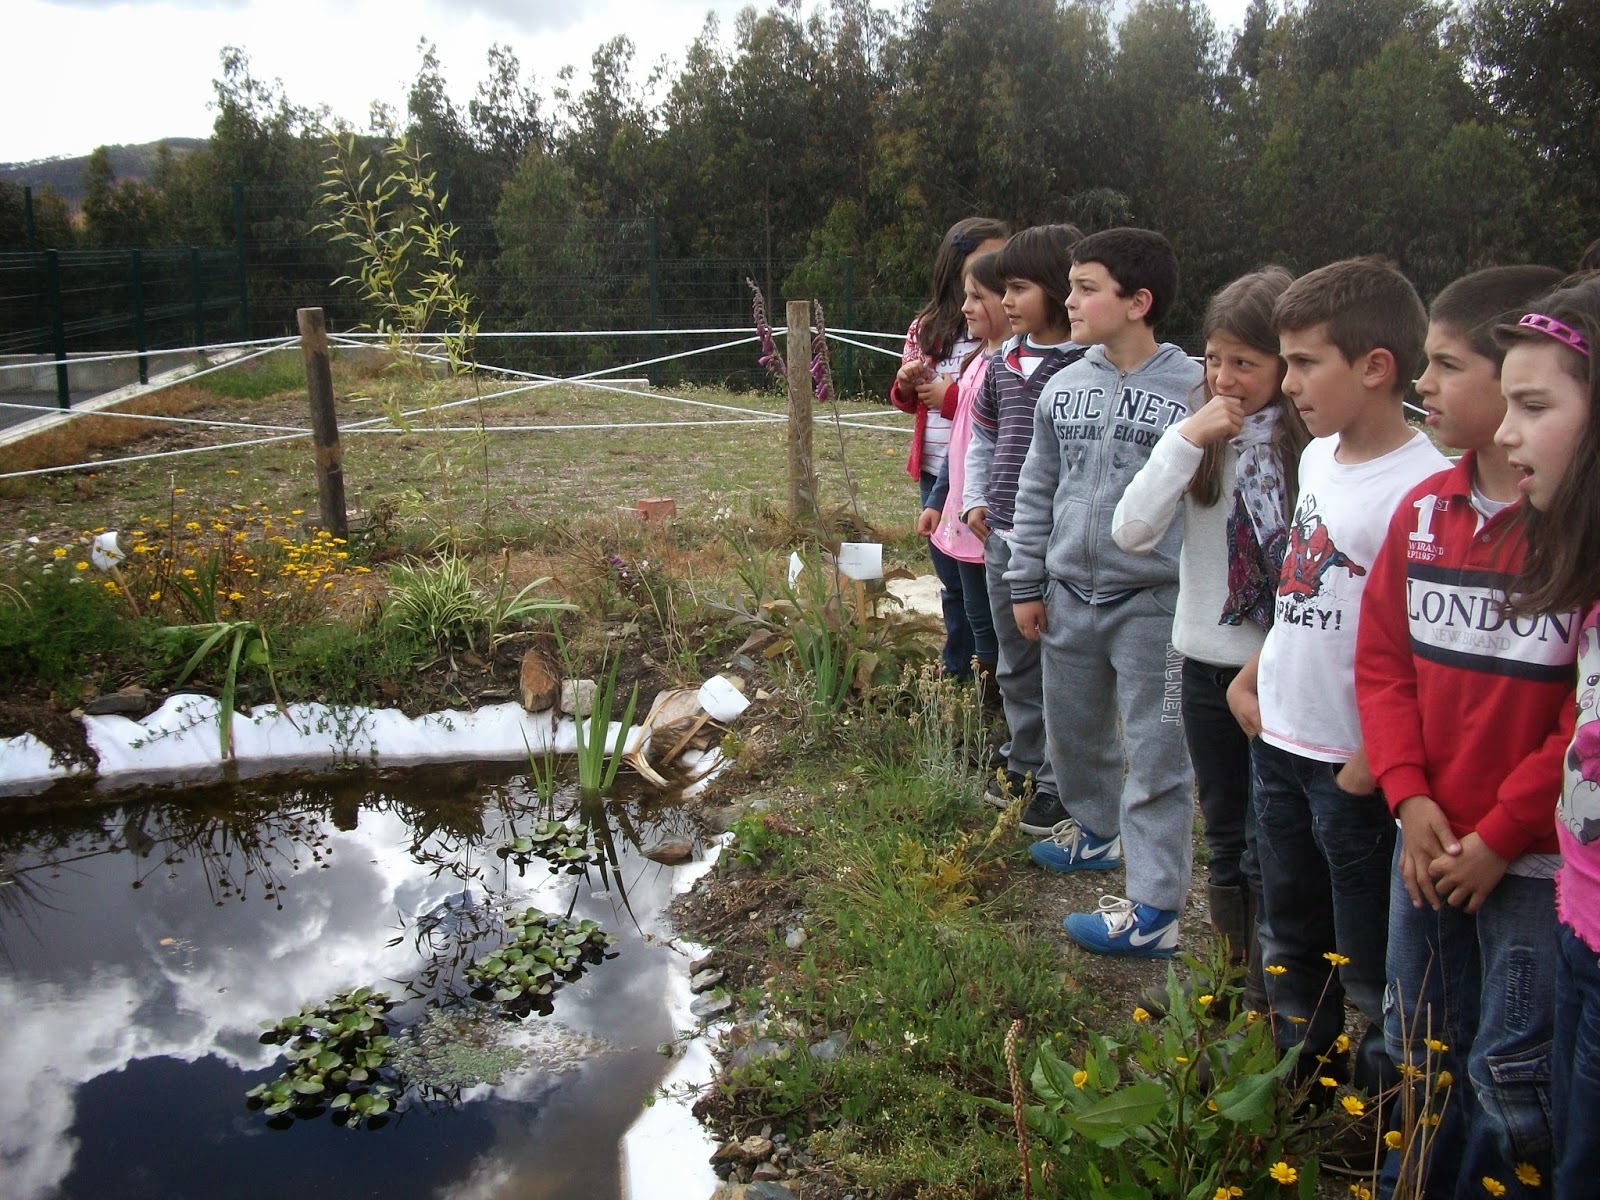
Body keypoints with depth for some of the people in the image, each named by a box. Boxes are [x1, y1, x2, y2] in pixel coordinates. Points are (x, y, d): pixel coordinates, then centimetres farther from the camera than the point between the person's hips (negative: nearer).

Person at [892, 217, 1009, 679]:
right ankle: (957, 674, 35)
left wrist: (951, 396, -16)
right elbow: (908, 401, 19)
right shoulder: (928, 327, 9)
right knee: (953, 584, 19)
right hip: (934, 474, 6)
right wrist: (906, 385, -3)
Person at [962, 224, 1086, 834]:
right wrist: (975, 502, 12)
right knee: (1014, 665, 20)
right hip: (1001, 539, 7)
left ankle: (1056, 784, 18)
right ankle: (1023, 762, 37)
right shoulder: (1002, 364, 9)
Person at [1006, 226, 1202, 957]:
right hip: (1069, 595, 6)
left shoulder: (1192, 390, -10)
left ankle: (1153, 909, 9)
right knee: (1073, 731, 21)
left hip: (1153, 603, -6)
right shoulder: (1062, 389, 5)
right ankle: (1095, 829, 47)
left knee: (1155, 754, 0)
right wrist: (1026, 584, 11)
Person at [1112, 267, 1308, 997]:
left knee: (1269, 849, 5)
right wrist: (1186, 439, -17)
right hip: (1208, 663, 4)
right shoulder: (1200, 438, 0)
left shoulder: (1315, 443, -12)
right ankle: (1229, 974, 37)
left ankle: (1266, 1002, 22)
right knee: (1225, 837, 19)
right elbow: (1131, 532, -10)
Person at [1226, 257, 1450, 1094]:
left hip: (1352, 764, -8)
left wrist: (1376, 758, -20)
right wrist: (1251, 677, 9)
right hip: (1280, 742, 9)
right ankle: (1296, 1081, 43)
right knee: (1289, 941, 24)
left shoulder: (1420, 486, -22)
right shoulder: (1319, 458, 5)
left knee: (1368, 960, 10)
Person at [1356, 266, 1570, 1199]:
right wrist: (1412, 798, -5)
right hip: (1429, 842, 6)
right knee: (1421, 1053, 21)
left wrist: (1500, 837, -13)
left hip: (1534, 856, -6)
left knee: (1511, 1078, 8)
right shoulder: (1424, 511, 3)